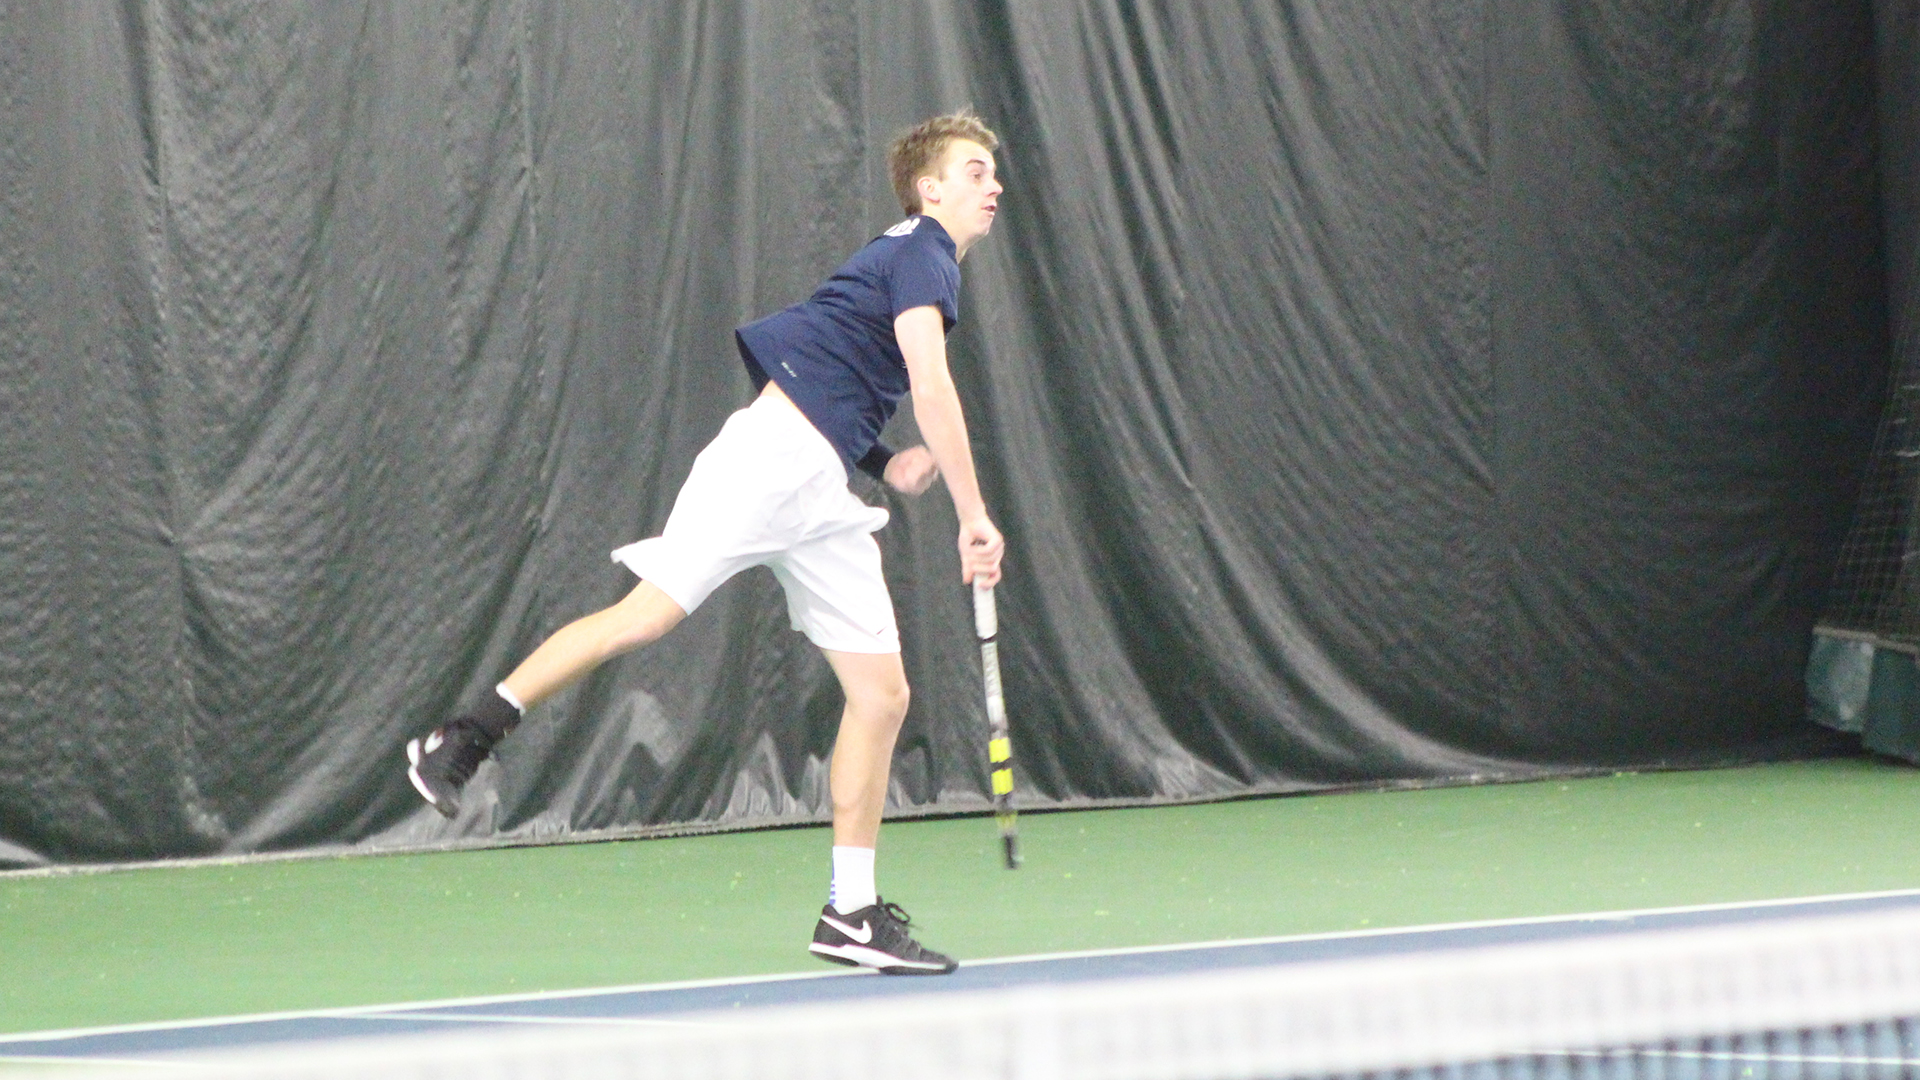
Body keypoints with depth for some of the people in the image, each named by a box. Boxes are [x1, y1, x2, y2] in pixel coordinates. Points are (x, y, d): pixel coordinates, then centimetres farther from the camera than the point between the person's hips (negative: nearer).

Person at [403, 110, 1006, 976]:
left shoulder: (924, 262, 25)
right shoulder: (920, 255, -5)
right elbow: (931, 387, -18)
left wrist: (888, 465, 15)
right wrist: (975, 517, -18)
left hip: (821, 493, 10)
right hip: (774, 450, -10)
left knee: (882, 692, 4)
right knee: (647, 613, -17)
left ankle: (851, 913, 5)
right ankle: (459, 744, -9)